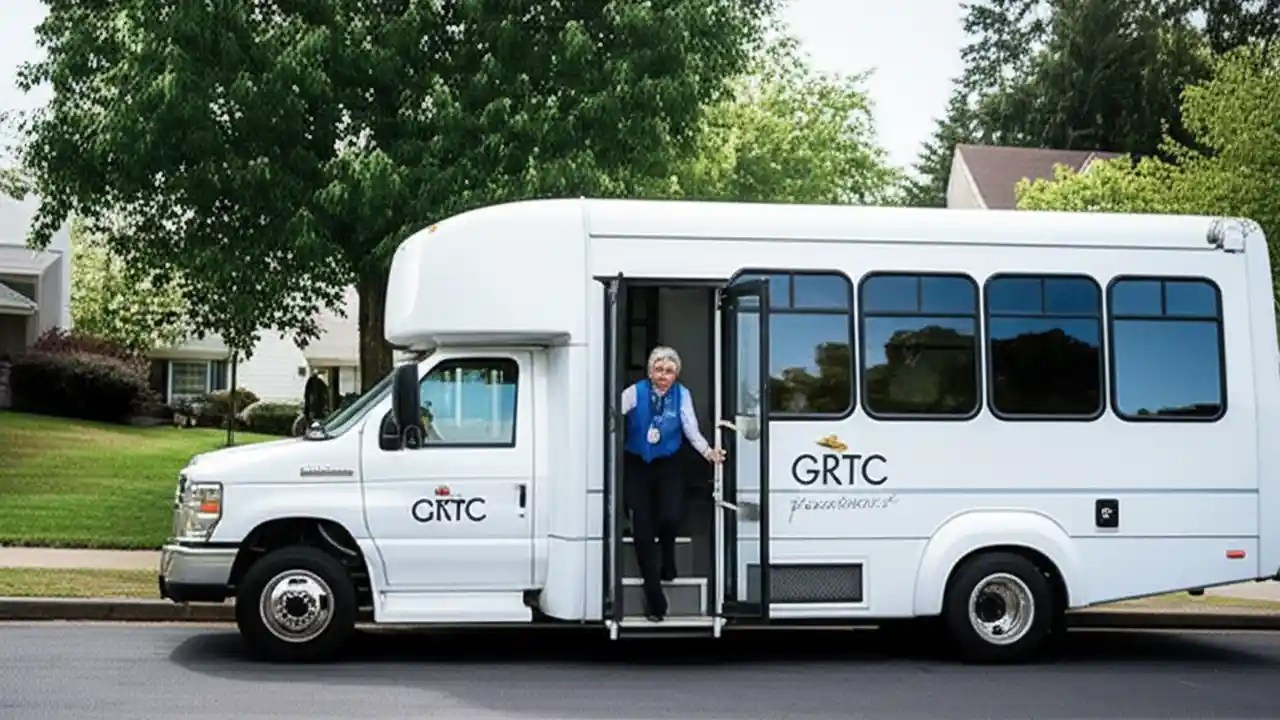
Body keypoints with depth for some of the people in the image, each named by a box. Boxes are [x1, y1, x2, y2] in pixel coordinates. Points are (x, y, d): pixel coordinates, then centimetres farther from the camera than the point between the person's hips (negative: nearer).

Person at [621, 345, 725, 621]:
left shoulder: (682, 395, -4)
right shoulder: (635, 392, -9)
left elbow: (692, 430, -6)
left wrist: (708, 451, -23)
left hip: (666, 467, 1)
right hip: (636, 467, -1)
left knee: (670, 516, -20)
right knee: (642, 531, -3)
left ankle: (668, 562, 20)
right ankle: (655, 600, 8)